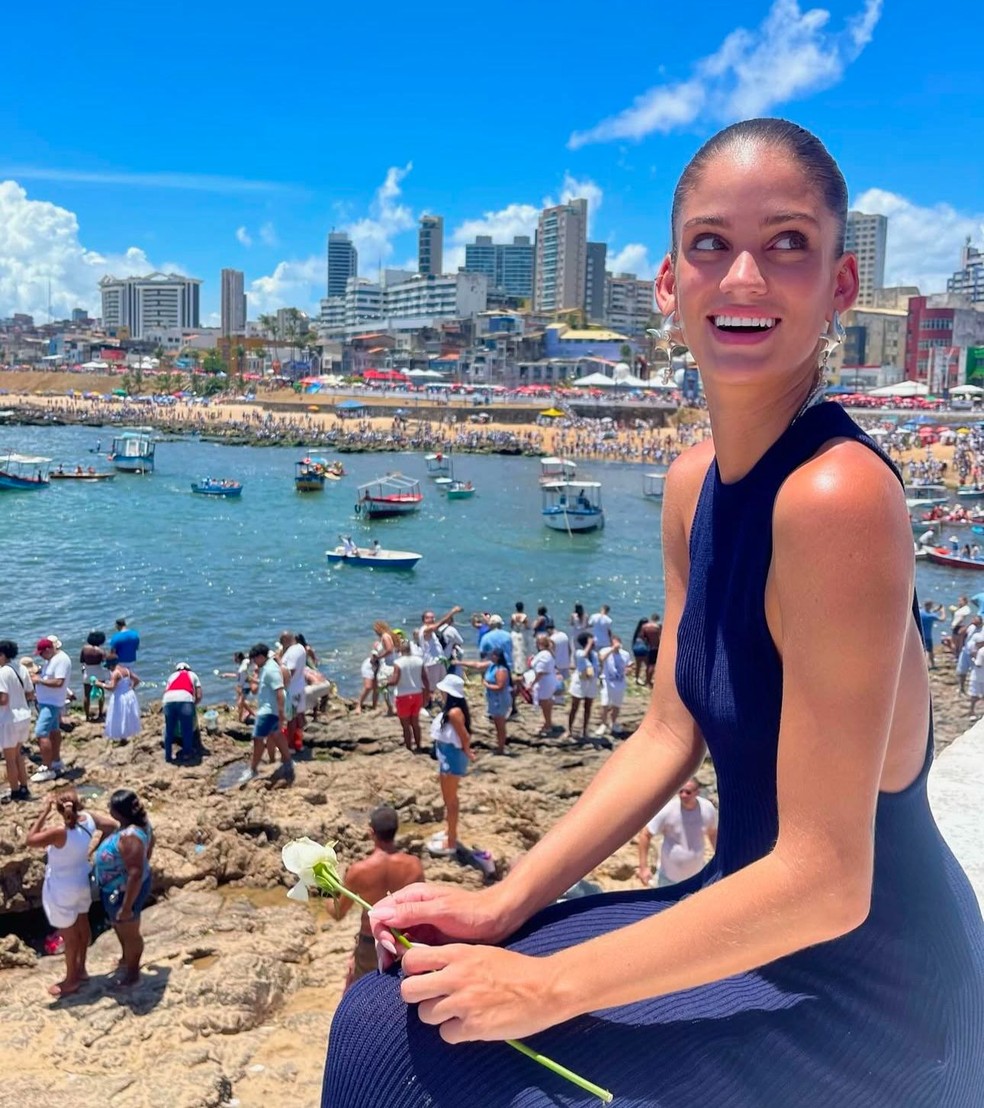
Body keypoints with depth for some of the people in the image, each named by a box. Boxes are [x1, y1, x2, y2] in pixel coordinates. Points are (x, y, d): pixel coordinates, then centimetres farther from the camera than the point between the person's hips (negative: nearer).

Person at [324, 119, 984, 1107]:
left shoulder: (836, 493, -28)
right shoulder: (694, 483, -2)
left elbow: (825, 884, -26)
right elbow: (666, 739, 4)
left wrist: (545, 986, -19)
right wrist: (504, 904, -4)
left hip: (859, 996, -7)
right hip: (751, 913, 7)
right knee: (391, 1017, 9)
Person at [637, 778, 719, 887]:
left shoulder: (708, 808, -14)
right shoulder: (667, 810, -25)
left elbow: (713, 833, 5)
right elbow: (645, 834, -17)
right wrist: (643, 867, -18)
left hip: (696, 875, 3)